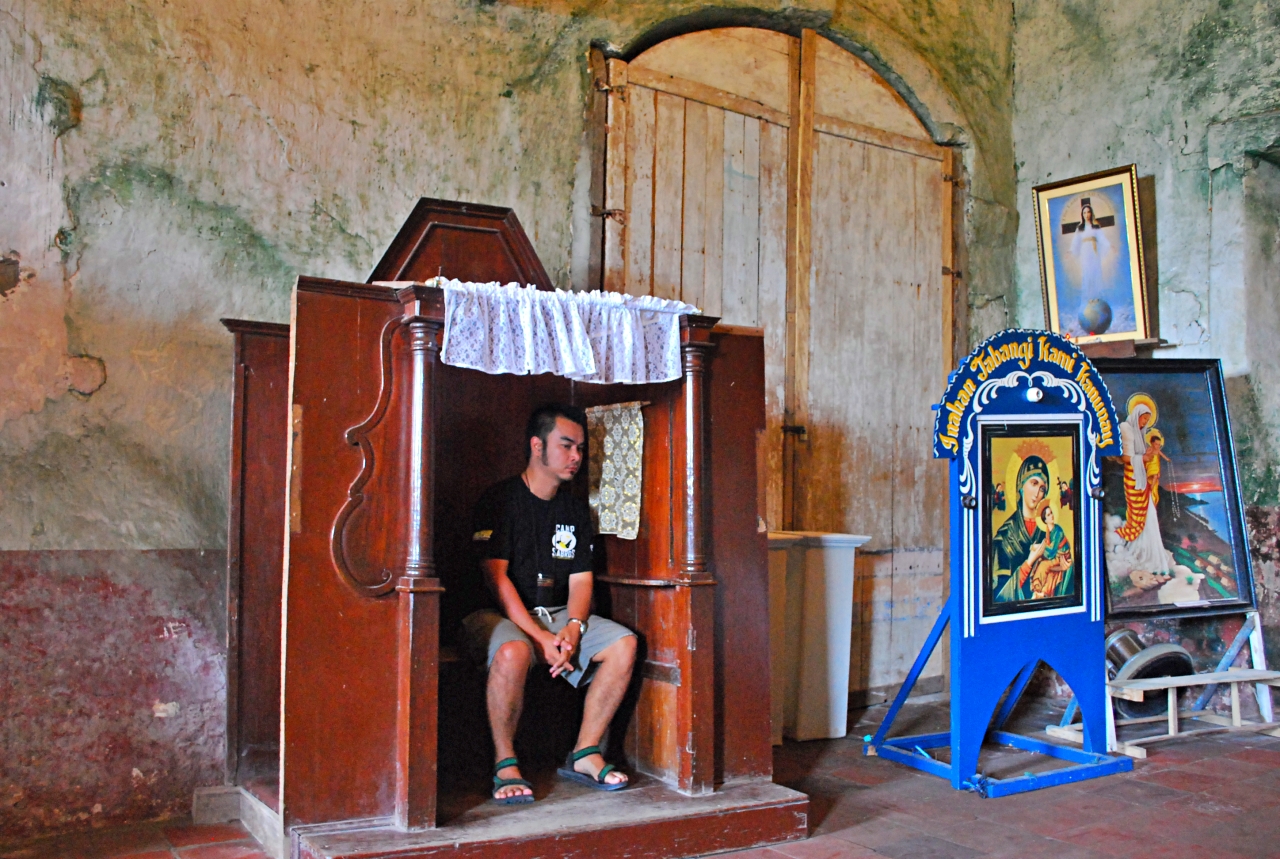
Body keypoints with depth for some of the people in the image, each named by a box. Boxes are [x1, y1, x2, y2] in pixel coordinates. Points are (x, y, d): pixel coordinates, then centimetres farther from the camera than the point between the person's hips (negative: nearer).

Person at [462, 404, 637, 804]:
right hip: (497, 614, -6)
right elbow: (496, 578, -14)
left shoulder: (575, 508, 12)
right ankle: (504, 764, -19)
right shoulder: (499, 499, -6)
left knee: (624, 644, -16)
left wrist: (573, 629, -14)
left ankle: (584, 755, -7)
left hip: (558, 613, 6)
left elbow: (580, 579, 7)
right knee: (513, 652, -38)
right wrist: (540, 637, -23)